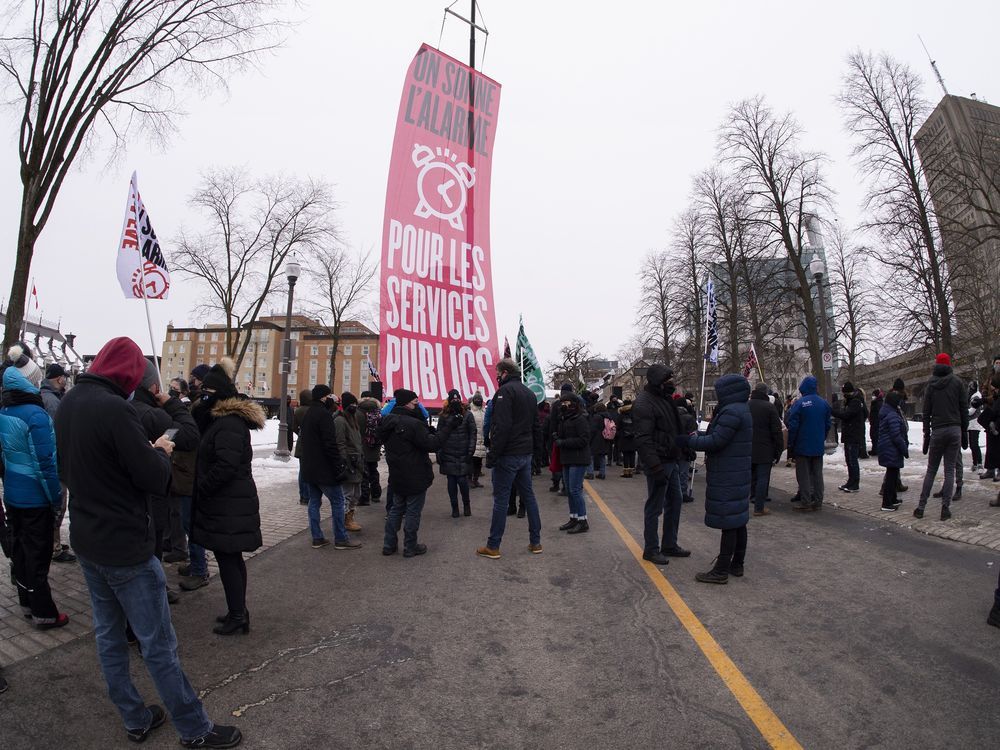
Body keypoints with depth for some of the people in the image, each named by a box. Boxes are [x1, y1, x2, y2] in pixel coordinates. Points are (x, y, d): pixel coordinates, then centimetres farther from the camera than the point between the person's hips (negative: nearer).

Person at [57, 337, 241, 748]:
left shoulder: (69, 402, 4)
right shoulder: (115, 409, -24)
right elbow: (155, 478, -22)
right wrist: (160, 451, -2)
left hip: (86, 540, 9)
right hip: (124, 545, -9)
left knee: (108, 633, 18)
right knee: (158, 645, 2)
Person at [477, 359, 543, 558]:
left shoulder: (505, 391, -12)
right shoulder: (529, 393, 16)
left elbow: (501, 427, -21)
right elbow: (535, 426, 17)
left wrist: (493, 455, -19)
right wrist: (533, 448, 17)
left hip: (508, 454, -8)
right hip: (526, 454, 8)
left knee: (501, 499, -1)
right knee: (528, 496, 14)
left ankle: (493, 547, 7)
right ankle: (535, 542, 20)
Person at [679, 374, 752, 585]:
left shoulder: (732, 412, -18)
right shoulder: (742, 410, 15)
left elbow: (716, 441, -21)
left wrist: (689, 440, -13)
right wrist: (698, 436, 11)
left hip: (727, 478, -10)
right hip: (739, 475, 11)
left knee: (728, 522, -5)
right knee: (738, 521, 15)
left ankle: (721, 570, 1)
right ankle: (737, 565, 26)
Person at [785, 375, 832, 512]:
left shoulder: (799, 403, -14)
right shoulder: (824, 403, 4)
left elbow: (793, 425, -13)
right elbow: (828, 424, 11)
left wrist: (790, 444, -4)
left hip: (802, 446, -5)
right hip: (818, 446, 5)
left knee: (803, 475, 1)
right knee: (817, 474, 11)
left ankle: (805, 502, 2)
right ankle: (817, 502, 15)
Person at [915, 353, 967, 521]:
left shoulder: (931, 385, 4)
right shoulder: (957, 383, 2)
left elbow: (926, 413, 4)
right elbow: (964, 410, 2)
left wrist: (926, 435, 8)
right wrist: (964, 432, 8)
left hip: (937, 431, 0)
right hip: (955, 430, 0)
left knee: (931, 470, 7)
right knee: (949, 470, 4)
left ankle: (921, 507, 5)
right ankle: (945, 508, 2)